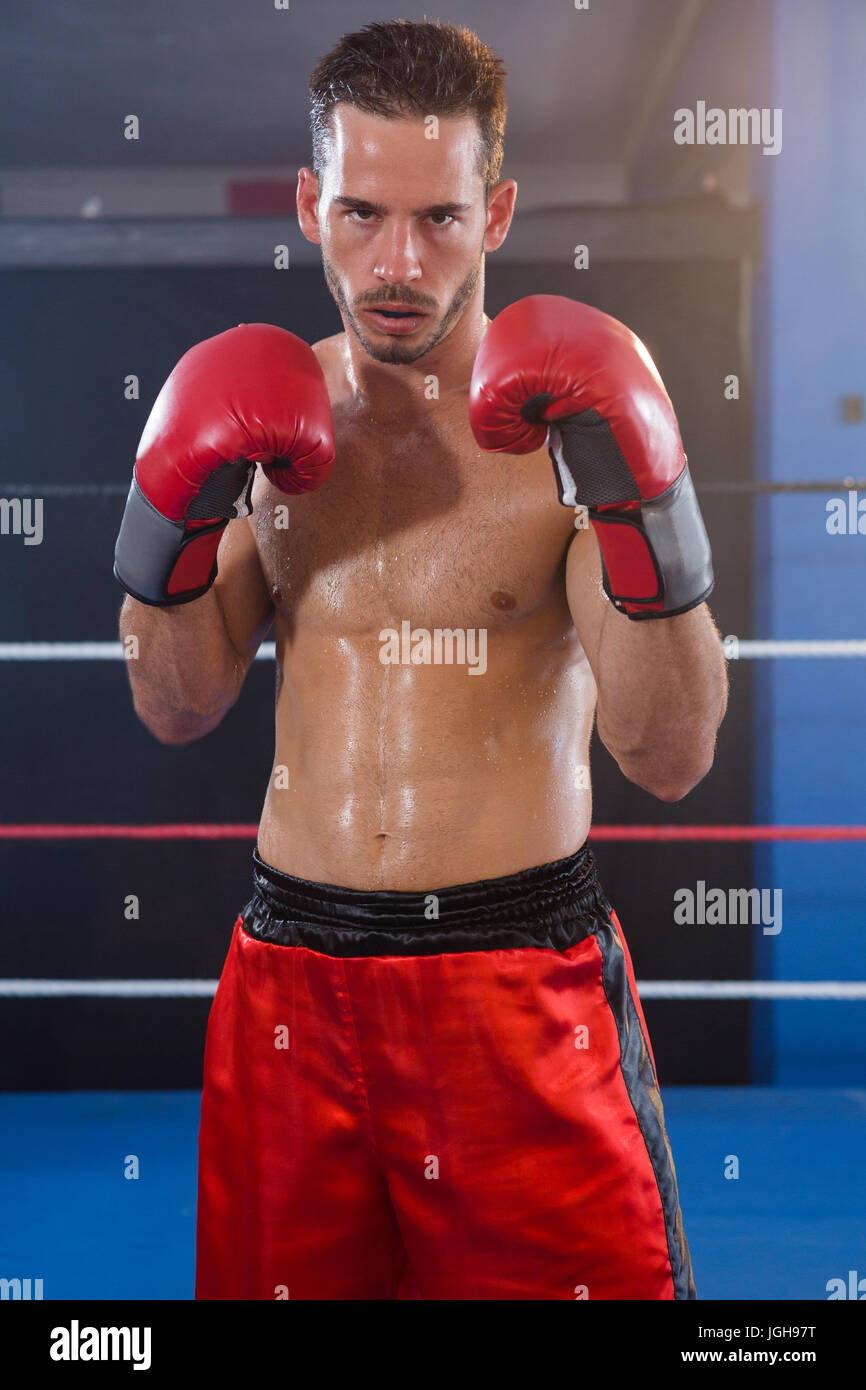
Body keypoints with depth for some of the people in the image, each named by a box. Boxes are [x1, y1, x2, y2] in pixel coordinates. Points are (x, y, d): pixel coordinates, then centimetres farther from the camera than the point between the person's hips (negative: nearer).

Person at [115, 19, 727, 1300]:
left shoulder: (572, 416, -8)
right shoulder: (270, 412, 4)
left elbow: (670, 760, -13)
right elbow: (183, 710, 8)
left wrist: (640, 509, -23)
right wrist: (174, 519, -8)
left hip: (518, 961, -3)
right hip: (296, 964, 4)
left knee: (569, 1272, 4)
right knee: (281, 1274, 15)